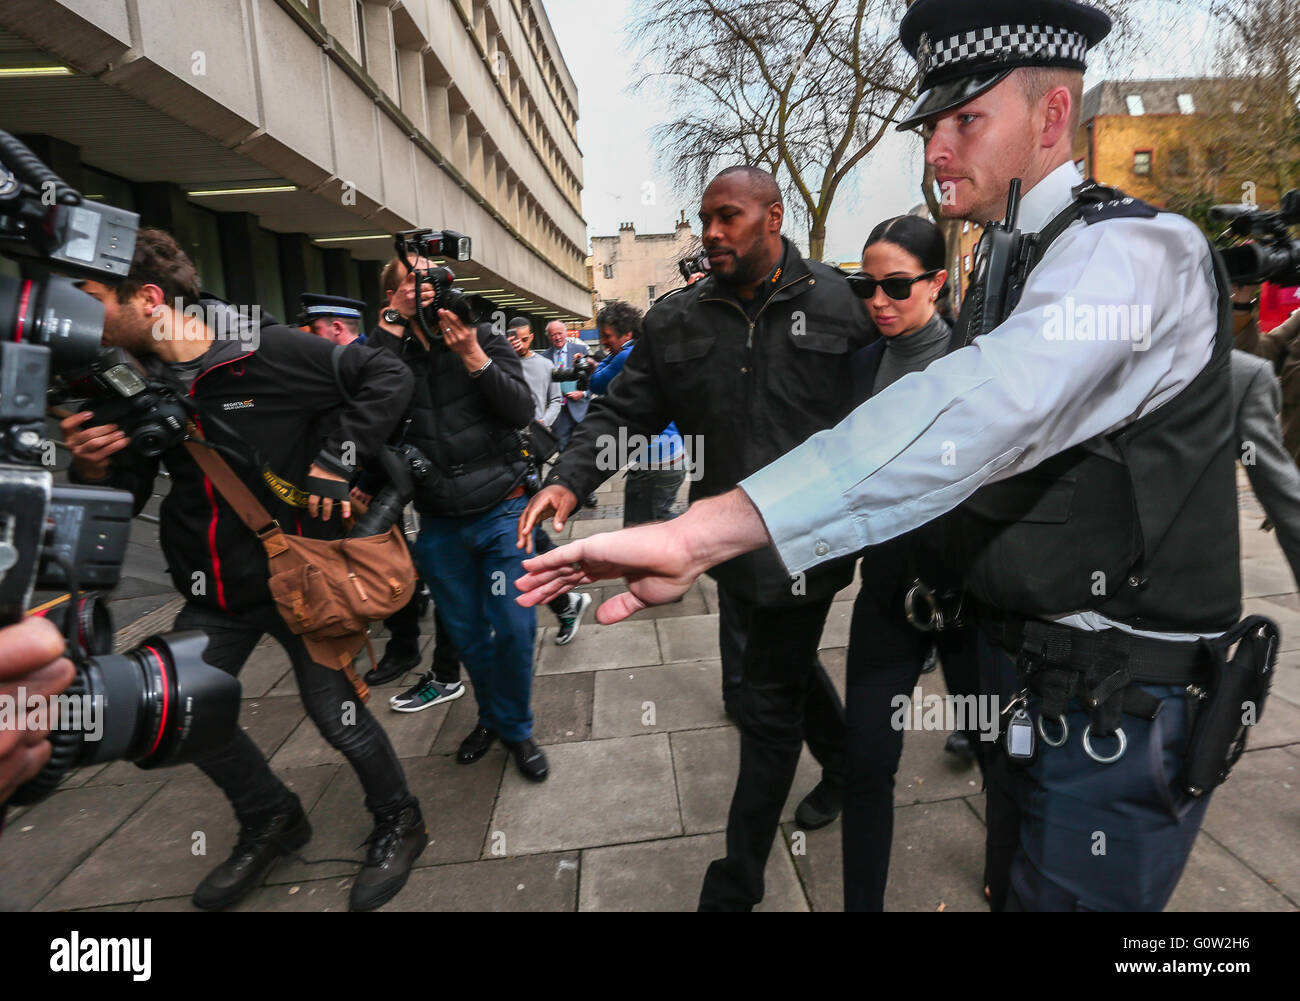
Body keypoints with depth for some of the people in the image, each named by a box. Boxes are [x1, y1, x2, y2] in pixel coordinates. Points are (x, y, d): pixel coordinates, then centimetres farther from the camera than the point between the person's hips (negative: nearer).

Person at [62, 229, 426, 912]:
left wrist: (335, 454, -16)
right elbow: (127, 497, 8)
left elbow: (388, 378, -12)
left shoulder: (270, 353, -16)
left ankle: (398, 822, 30)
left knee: (337, 715, 2)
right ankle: (271, 821, 40)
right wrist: (94, 469, -13)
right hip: (213, 591, 7)